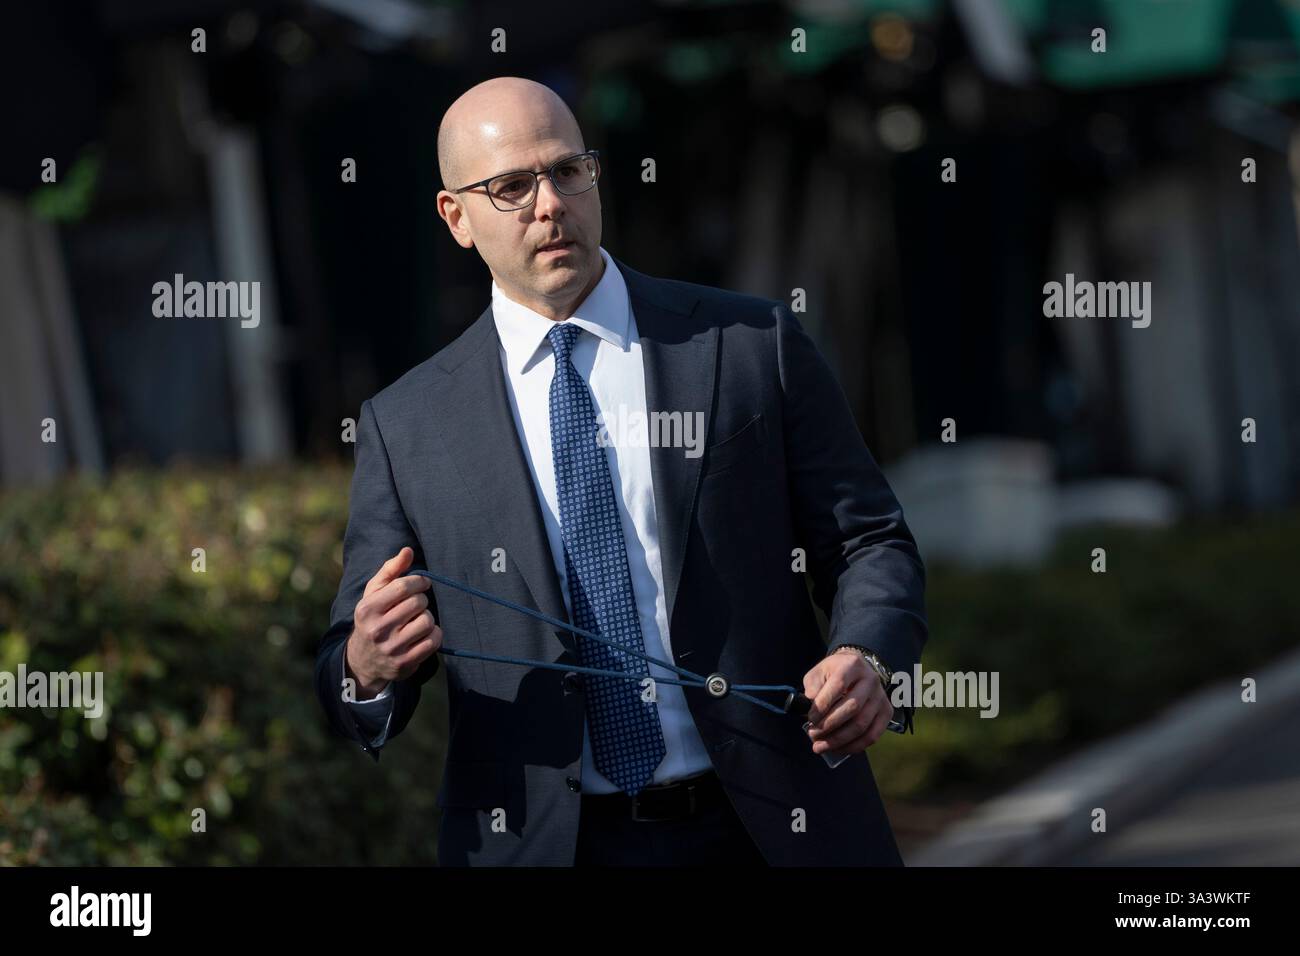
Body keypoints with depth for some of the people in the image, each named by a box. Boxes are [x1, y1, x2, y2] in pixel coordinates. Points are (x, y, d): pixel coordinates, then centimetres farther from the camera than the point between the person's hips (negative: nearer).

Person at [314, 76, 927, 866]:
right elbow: (355, 690, 4)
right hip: (540, 842, 0)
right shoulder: (404, 427, 2)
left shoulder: (755, 347, 1)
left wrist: (867, 661, -19)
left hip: (766, 831, 0)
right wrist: (367, 668, -20)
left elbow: (869, 541, 2)